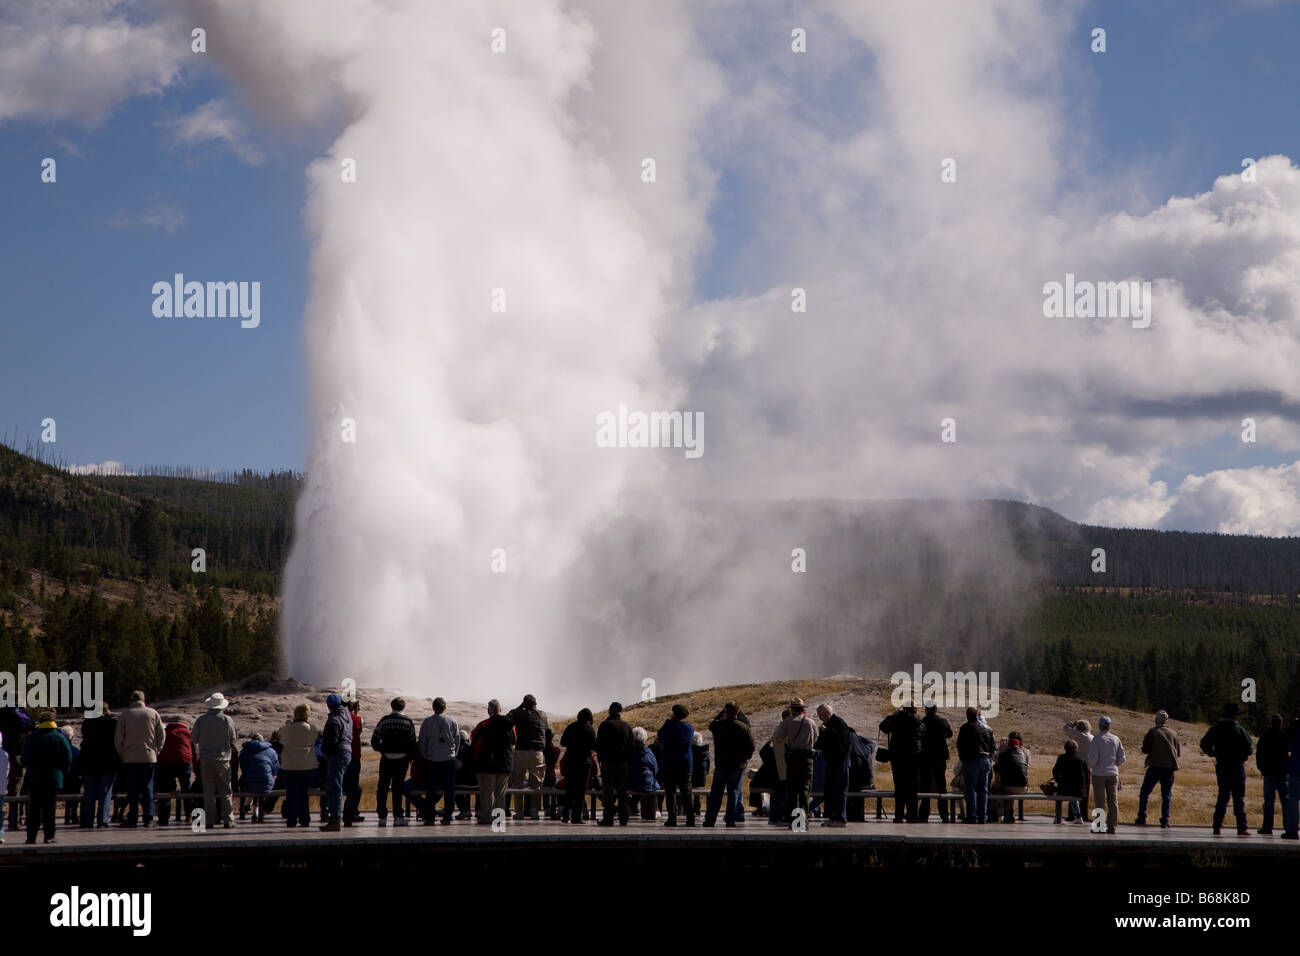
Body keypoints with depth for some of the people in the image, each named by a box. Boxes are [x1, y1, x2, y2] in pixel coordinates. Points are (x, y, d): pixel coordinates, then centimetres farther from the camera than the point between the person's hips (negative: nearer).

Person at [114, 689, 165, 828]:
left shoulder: (125, 714, 0)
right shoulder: (153, 713, 3)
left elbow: (118, 738, -2)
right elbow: (162, 735, 4)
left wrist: (121, 755, 8)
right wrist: (156, 751, 13)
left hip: (130, 758, -1)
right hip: (149, 757, 1)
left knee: (132, 789, 3)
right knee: (148, 788, 5)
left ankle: (132, 818, 0)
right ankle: (148, 818, 1)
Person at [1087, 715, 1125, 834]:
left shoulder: (1097, 739, -10)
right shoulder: (1116, 739, 4)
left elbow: (1093, 757, -16)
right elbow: (1121, 758, 7)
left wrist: (1089, 768, 2)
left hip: (1099, 773, -4)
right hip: (1113, 773, 4)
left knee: (1100, 801, -1)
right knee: (1113, 801, 5)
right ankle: (1111, 826, 4)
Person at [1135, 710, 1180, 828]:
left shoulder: (1152, 732, -2)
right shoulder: (1173, 734, 7)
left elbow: (1145, 750, -6)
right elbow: (1179, 753, 10)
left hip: (1155, 766, -3)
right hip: (1169, 768, 3)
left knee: (1144, 793, 8)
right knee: (1166, 795, 8)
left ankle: (1141, 818, 3)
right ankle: (1165, 821, 1)